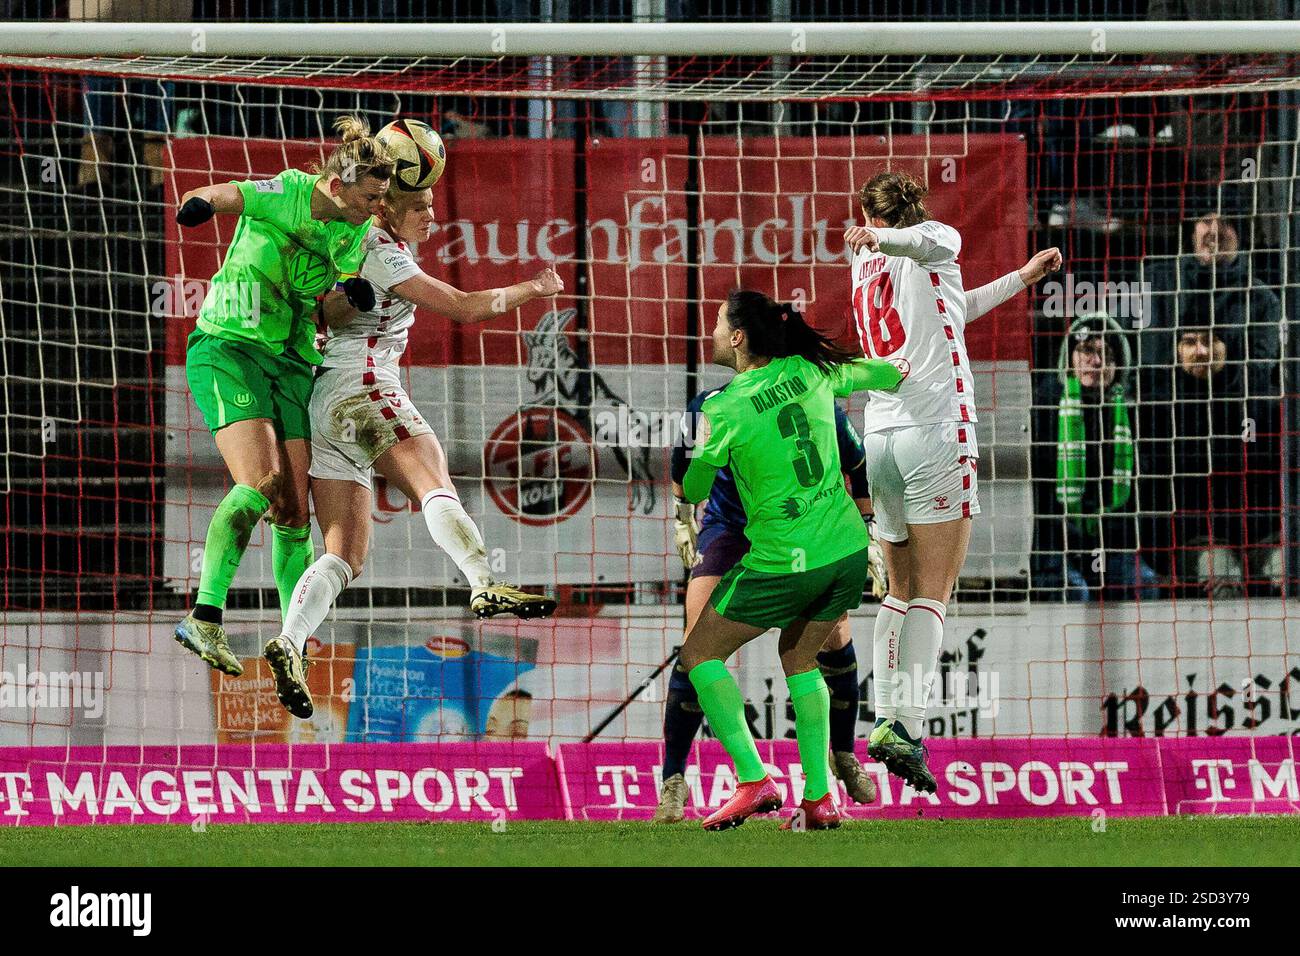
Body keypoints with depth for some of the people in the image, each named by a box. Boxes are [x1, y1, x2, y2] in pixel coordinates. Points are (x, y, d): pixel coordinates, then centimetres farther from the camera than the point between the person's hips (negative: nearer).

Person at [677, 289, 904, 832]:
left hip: (783, 562, -6)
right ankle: (819, 799, 14)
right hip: (847, 550, 6)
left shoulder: (724, 409, -12)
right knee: (800, 660, 25)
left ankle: (753, 780, -2)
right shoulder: (811, 372, 2)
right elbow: (888, 375, 20)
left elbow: (692, 492, 2)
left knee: (700, 654, 11)